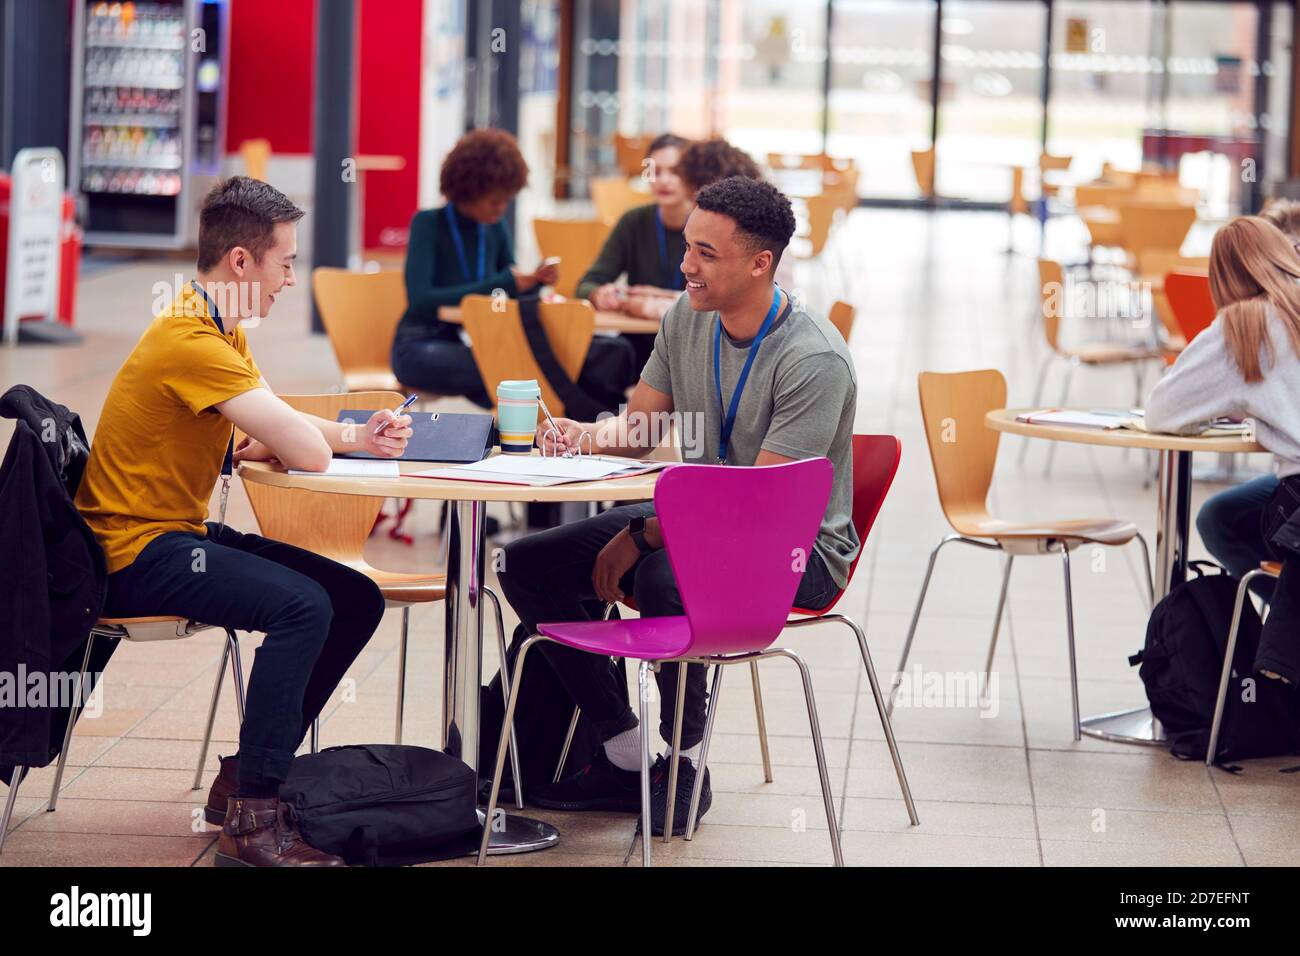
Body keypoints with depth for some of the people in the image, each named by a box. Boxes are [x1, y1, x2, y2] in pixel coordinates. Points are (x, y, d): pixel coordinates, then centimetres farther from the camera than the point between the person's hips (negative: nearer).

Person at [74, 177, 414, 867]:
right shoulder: (191, 341, -22)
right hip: (138, 553, -10)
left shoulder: (219, 329, 12)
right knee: (302, 605, -29)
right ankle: (250, 821, -24)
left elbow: (288, 434, 18)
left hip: (183, 534, 10)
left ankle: (247, 775, 9)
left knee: (357, 600, 4)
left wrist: (355, 436, 0)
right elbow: (307, 454, -25)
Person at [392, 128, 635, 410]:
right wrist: (500, 283, -21)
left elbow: (511, 293, 17)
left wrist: (534, 281, -7)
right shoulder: (428, 224, -6)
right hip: (423, 347, -5)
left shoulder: (495, 228, 10)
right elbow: (420, 300, -18)